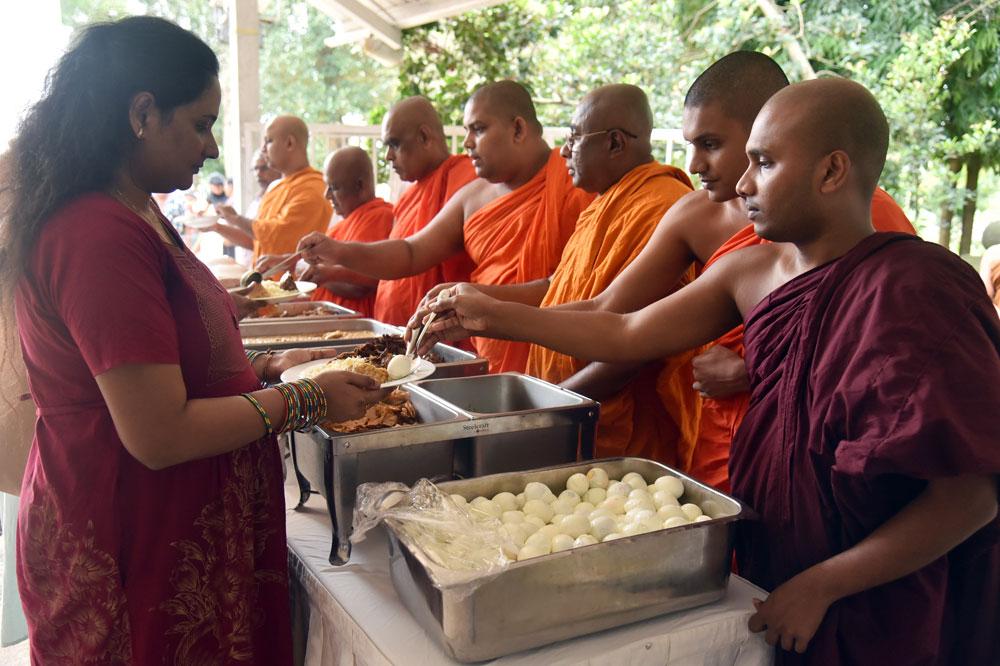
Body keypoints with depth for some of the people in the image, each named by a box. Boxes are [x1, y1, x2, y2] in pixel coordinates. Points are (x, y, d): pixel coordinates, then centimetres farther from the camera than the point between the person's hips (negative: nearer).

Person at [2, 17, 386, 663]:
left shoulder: (135, 214, 8)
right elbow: (159, 435, -25)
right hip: (130, 550, -9)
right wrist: (302, 400, -15)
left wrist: (268, 367, 5)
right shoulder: (101, 235, -24)